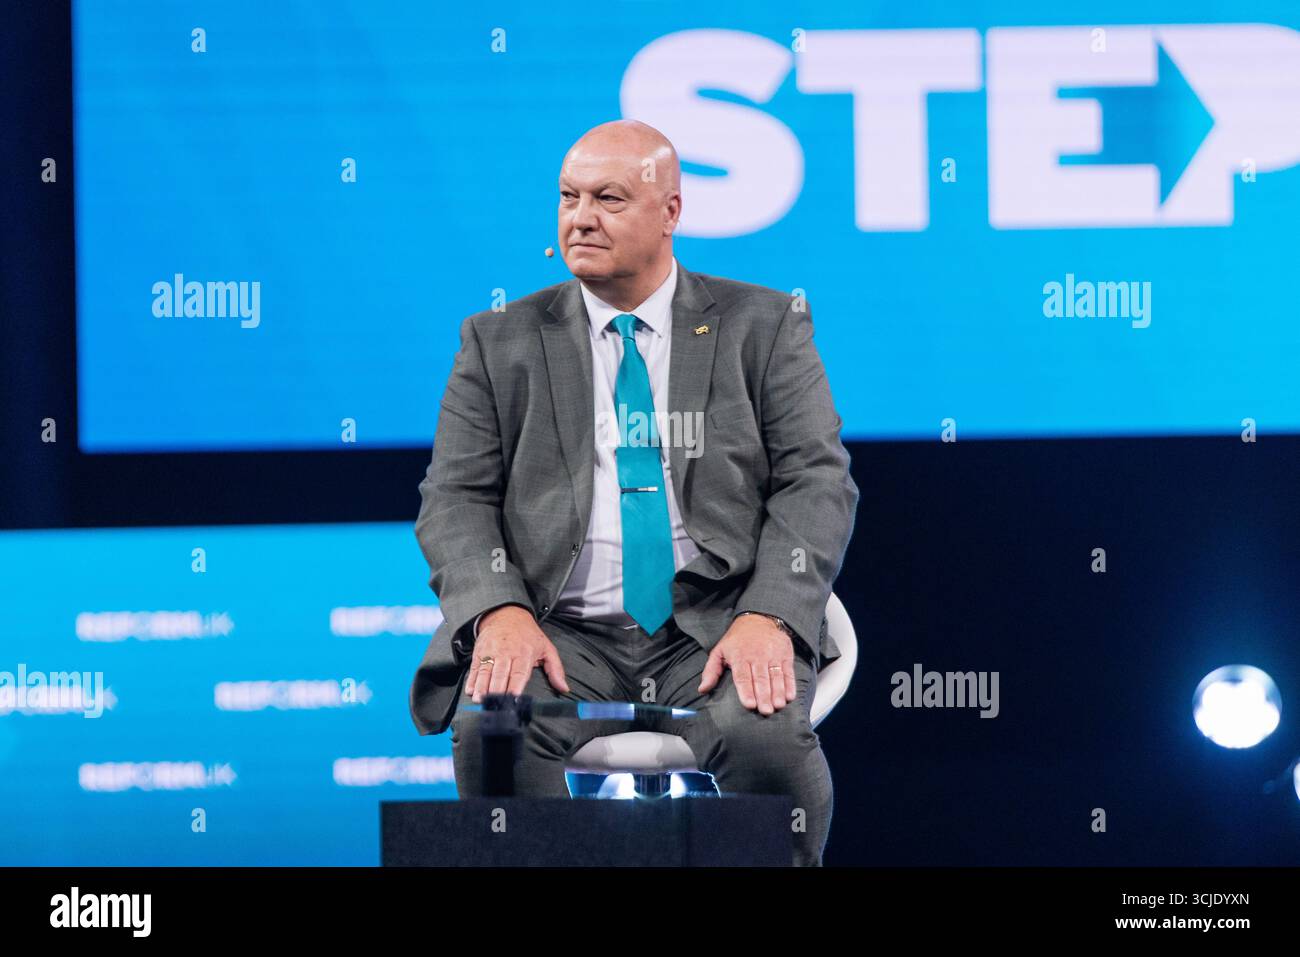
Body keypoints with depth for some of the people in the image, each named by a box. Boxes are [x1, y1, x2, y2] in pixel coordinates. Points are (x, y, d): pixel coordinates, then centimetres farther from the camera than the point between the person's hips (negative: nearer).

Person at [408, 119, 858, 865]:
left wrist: (768, 617, -16)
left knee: (767, 739, -33)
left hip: (719, 628, -1)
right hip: (564, 632, 1)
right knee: (492, 733, -31)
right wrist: (501, 612, -15)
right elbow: (457, 499, 7)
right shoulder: (501, 343, 15)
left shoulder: (764, 327, 11)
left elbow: (818, 484, 2)